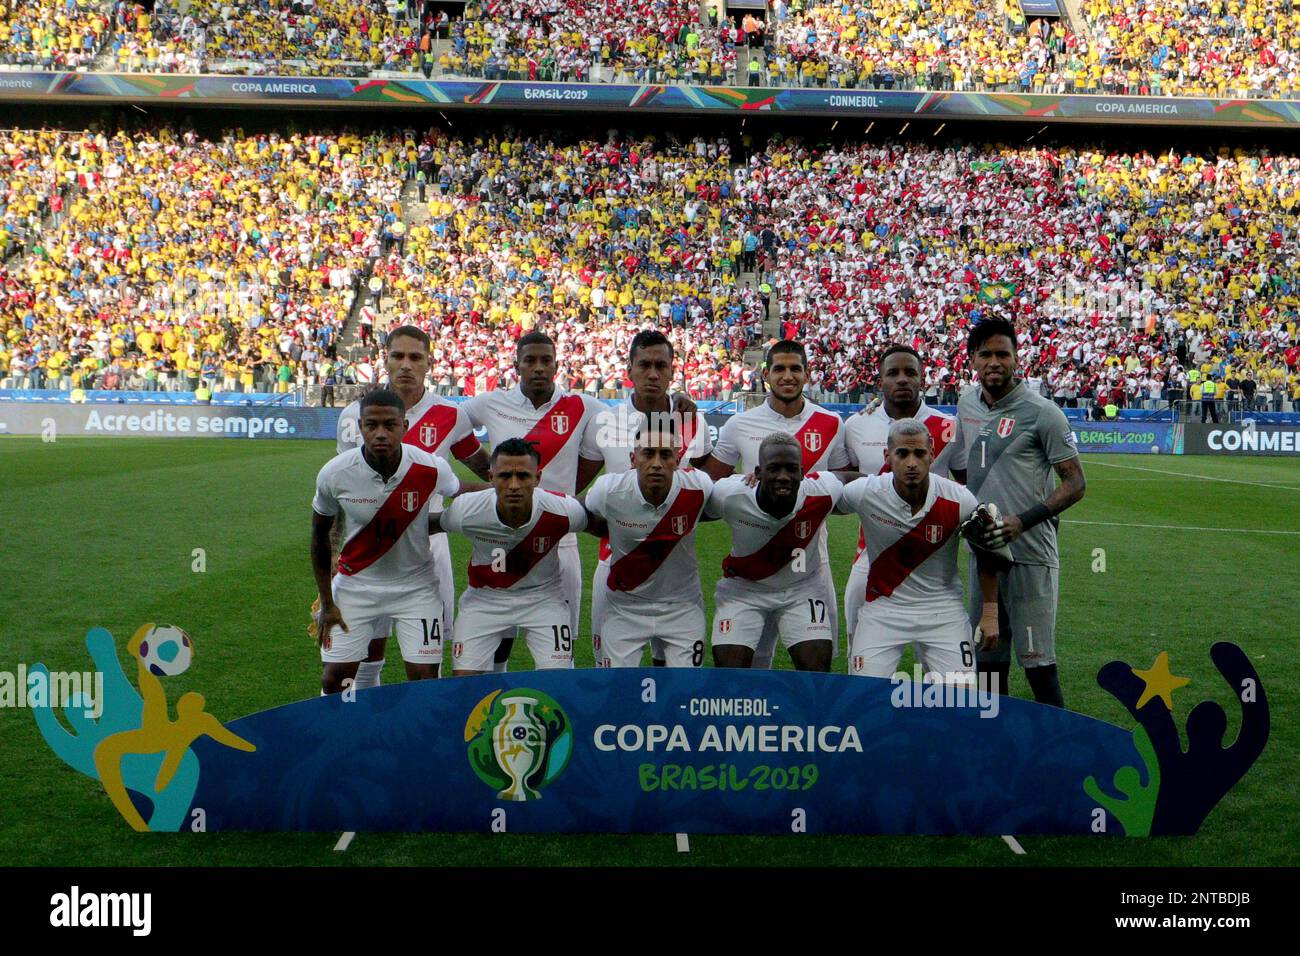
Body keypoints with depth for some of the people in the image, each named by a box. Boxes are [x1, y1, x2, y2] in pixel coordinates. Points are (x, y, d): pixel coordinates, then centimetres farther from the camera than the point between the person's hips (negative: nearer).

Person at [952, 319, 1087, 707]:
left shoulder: (1041, 413, -10)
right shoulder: (966, 404, 10)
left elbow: (1075, 484, -9)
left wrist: (1023, 521, -20)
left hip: (1029, 554, -6)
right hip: (982, 550, 7)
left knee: (1037, 660, -5)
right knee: (988, 659, 14)